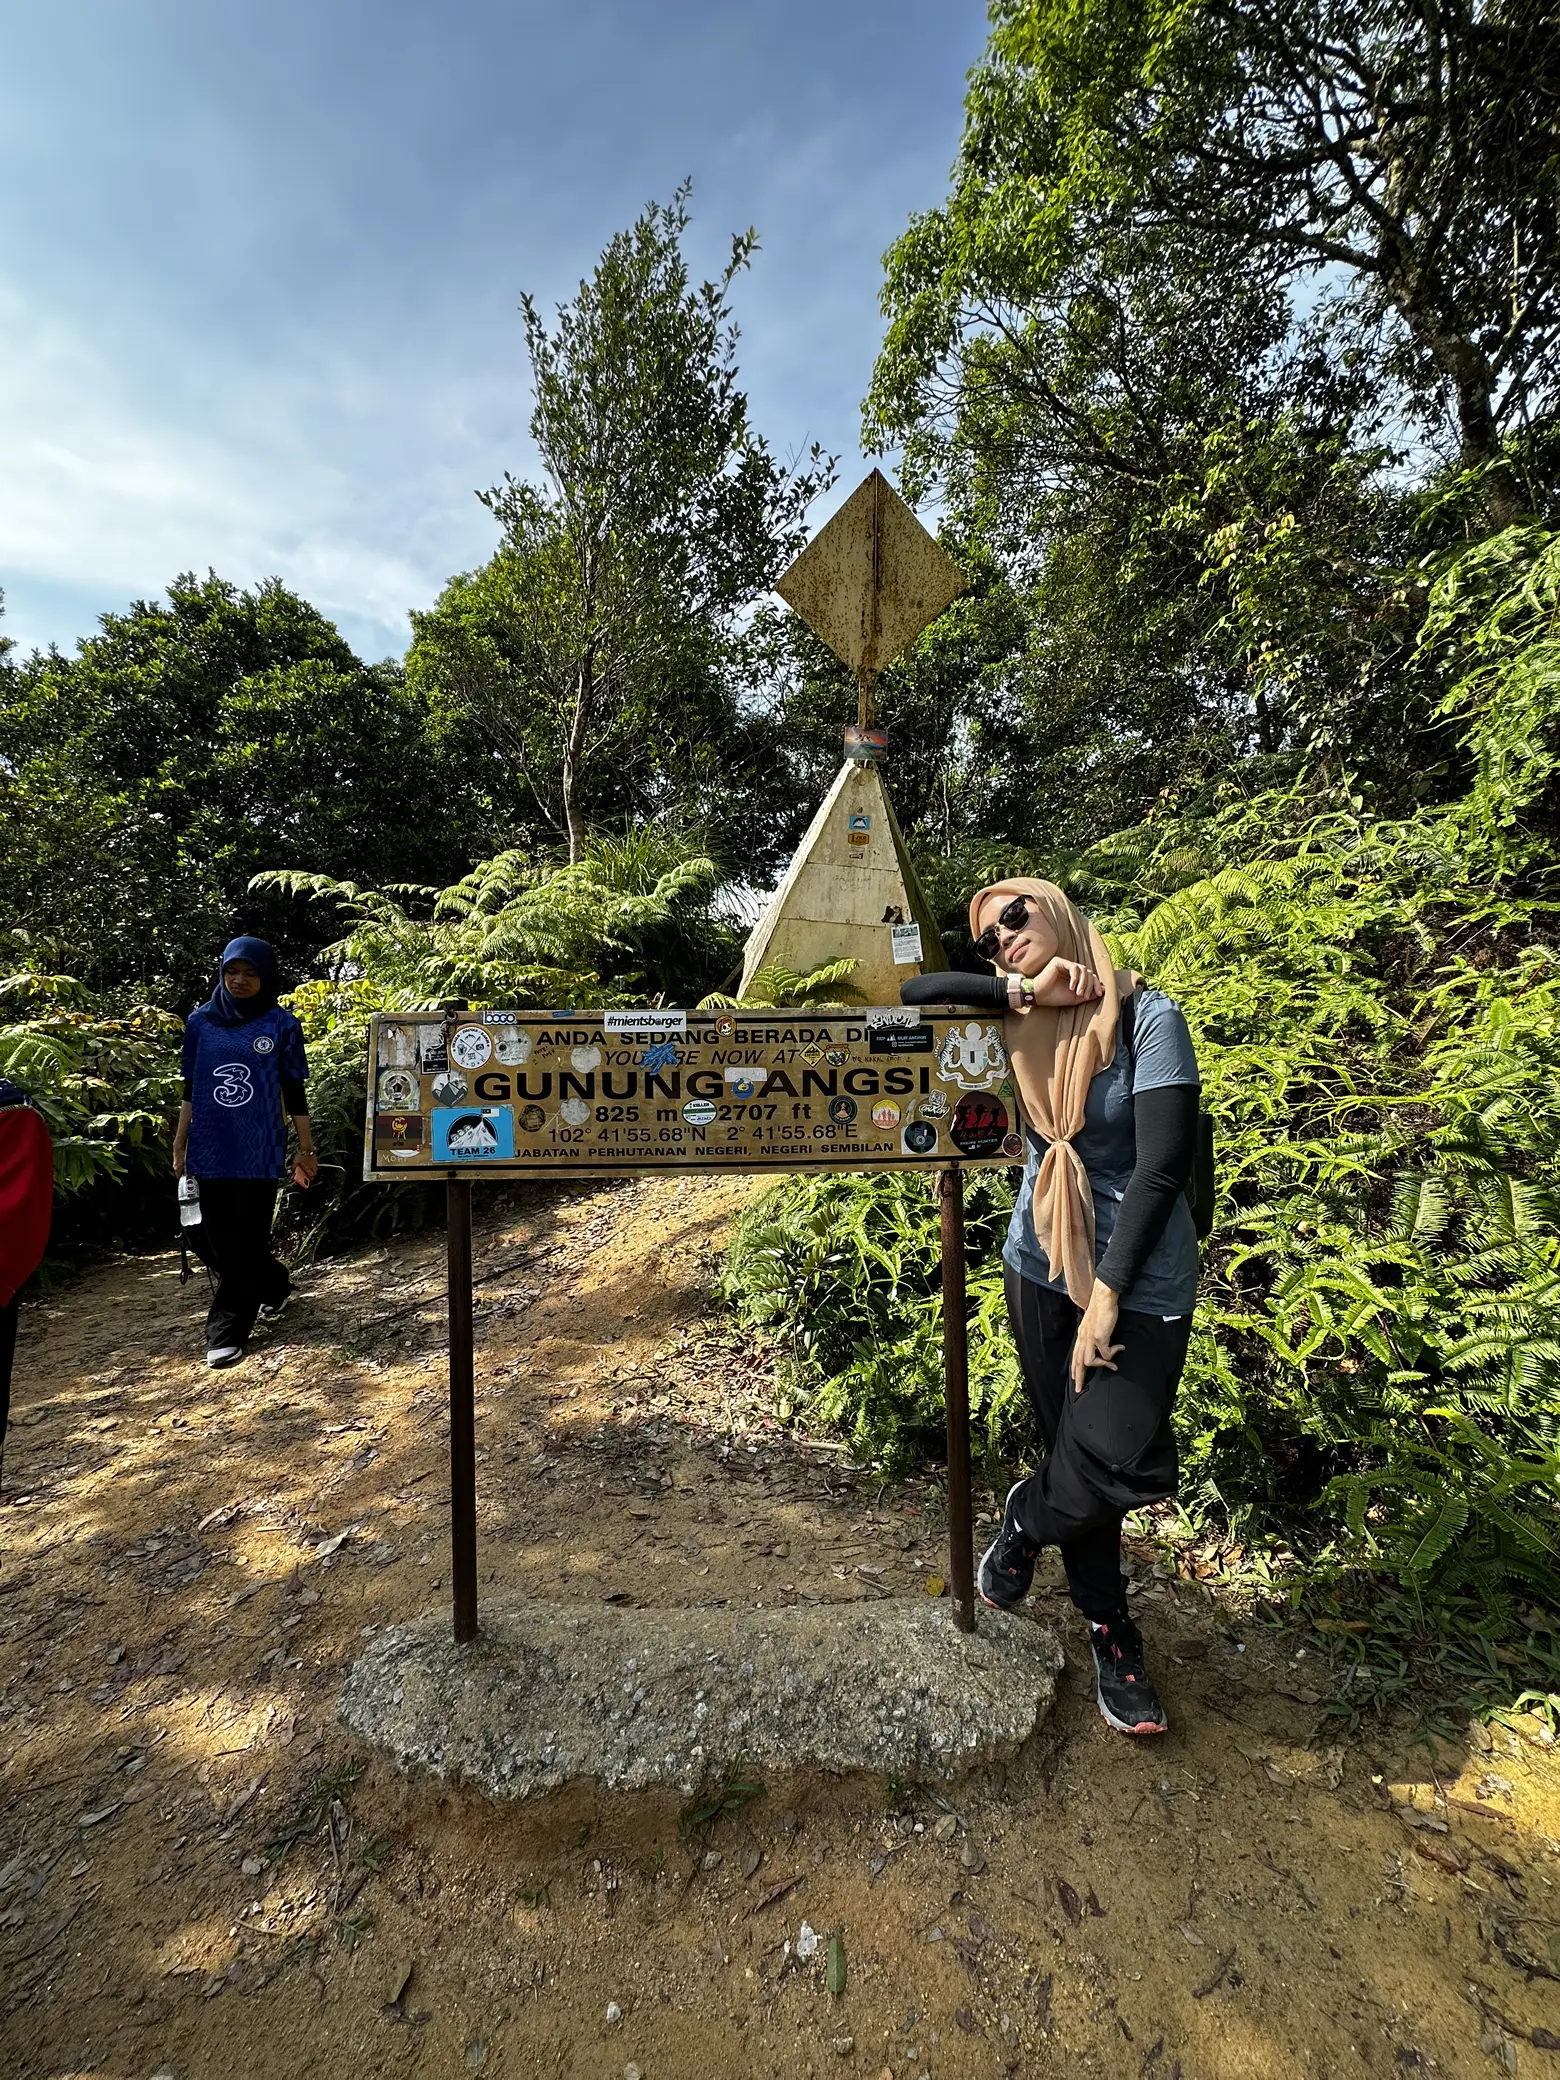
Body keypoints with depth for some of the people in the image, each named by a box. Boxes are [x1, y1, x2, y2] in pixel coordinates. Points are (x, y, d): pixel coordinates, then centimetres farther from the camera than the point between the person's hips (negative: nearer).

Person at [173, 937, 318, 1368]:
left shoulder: (281, 1025, -1)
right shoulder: (200, 1021, 7)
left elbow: (294, 1093, 2)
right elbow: (190, 1091, 12)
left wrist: (307, 1149, 1)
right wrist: (179, 1147, 10)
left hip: (258, 1152, -3)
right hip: (210, 1151, 3)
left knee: (246, 1242, 1)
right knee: (214, 1239, 9)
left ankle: (227, 1332, 12)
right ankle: (274, 1286, 33)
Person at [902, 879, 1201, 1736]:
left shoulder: (1148, 1017, -12)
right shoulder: (1017, 1028, 2)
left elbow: (1162, 1166, -16)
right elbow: (918, 991, -5)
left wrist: (1107, 1293, -16)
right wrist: (1020, 990, -14)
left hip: (1141, 1283, -3)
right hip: (1042, 1272, 4)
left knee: (1120, 1465, -10)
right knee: (1076, 1458, 11)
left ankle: (1025, 1522, 23)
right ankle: (1110, 1635, 35)